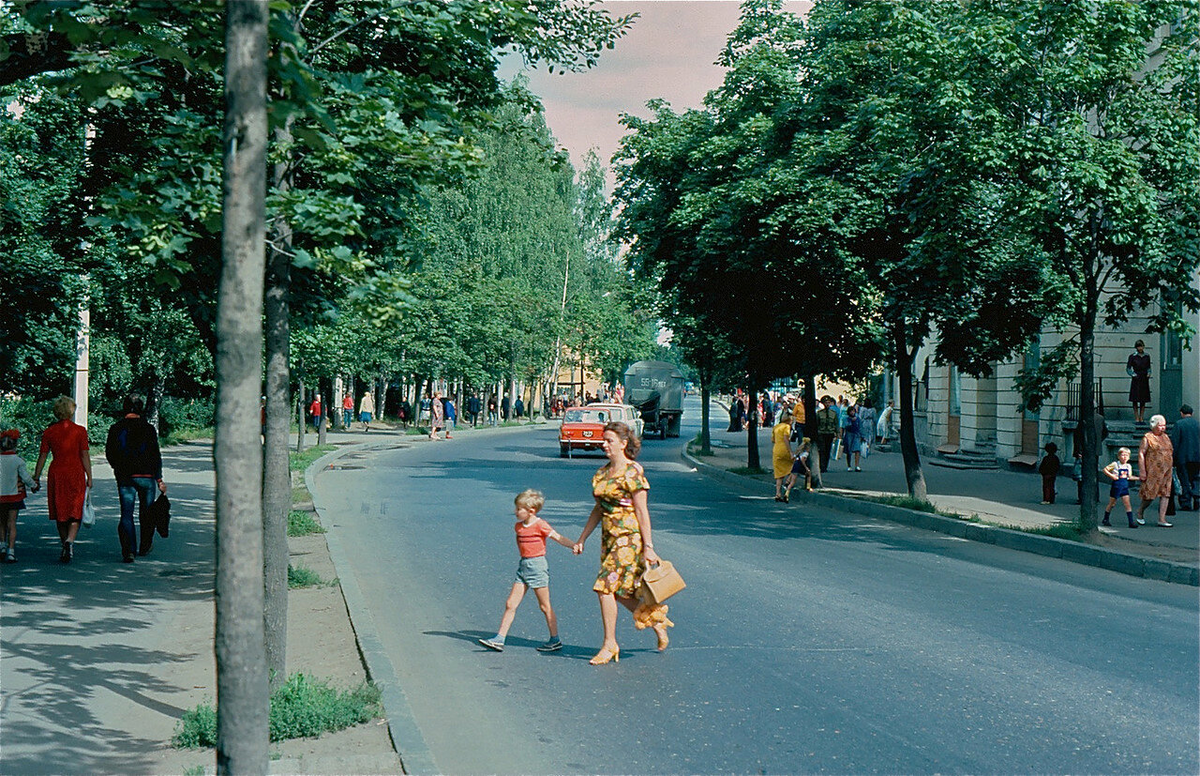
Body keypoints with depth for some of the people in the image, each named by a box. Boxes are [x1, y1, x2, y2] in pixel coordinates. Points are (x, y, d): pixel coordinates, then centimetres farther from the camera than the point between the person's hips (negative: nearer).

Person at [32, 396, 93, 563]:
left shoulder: (49, 432, 2)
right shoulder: (80, 431, -3)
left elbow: (42, 456, 3)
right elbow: (85, 456, -4)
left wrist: (36, 477, 10)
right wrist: (89, 477, 3)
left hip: (56, 474, 2)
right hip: (76, 473, -2)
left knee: (60, 513, 13)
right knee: (75, 512, 1)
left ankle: (66, 546, 18)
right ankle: (69, 541, -22)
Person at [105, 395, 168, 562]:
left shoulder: (116, 429, 0)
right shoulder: (148, 429, -4)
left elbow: (109, 453, 6)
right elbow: (156, 456, -5)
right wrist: (159, 479, -1)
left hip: (124, 477, 1)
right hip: (146, 476, 0)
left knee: (126, 514, -1)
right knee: (146, 513, 16)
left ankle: (128, 550, -15)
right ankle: (145, 547, 28)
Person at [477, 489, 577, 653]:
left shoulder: (540, 525, -11)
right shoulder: (519, 526, 9)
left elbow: (558, 538, -15)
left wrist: (574, 546, -27)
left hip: (537, 565, -7)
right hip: (523, 566, 7)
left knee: (545, 606, 2)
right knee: (510, 604, 2)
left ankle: (555, 641, 13)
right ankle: (499, 639, 3)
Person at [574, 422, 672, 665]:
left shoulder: (632, 472, -13)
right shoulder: (602, 473, 11)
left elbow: (642, 511, -14)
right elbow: (598, 509, 18)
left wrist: (648, 547, -16)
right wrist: (582, 538, 16)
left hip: (629, 537, -8)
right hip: (609, 537, 8)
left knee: (606, 587, -10)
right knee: (620, 592, 11)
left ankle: (610, 645, 0)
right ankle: (657, 621, 30)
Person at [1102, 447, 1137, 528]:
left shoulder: (1128, 466, 9)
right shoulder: (1115, 464, -7)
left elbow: (1129, 477, 17)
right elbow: (1105, 470, -4)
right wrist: (1111, 476, -15)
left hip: (1125, 487, 4)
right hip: (1116, 486, -4)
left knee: (1127, 504, -4)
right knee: (1112, 504, 6)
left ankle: (1131, 522, -5)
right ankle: (1105, 519, 21)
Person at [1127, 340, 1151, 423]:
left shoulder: (1146, 356, 9)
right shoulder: (1132, 356, -2)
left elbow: (1148, 367, 19)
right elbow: (1128, 368, 1)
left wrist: (1148, 373, 0)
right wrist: (1133, 375, -12)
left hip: (1144, 379, 4)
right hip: (1136, 379, -3)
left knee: (1143, 399, 4)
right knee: (1135, 399, -3)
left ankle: (1141, 418, 10)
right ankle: (1136, 418, 1)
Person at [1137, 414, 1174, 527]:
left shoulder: (1166, 437, 15)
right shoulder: (1147, 438, -5)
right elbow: (1141, 454, -9)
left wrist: (1170, 469, 19)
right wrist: (1142, 472, -15)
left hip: (1166, 471, 6)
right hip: (1153, 471, -6)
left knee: (1165, 494, 0)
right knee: (1150, 494, -3)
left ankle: (1162, 520, 1)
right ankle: (1140, 512, 23)